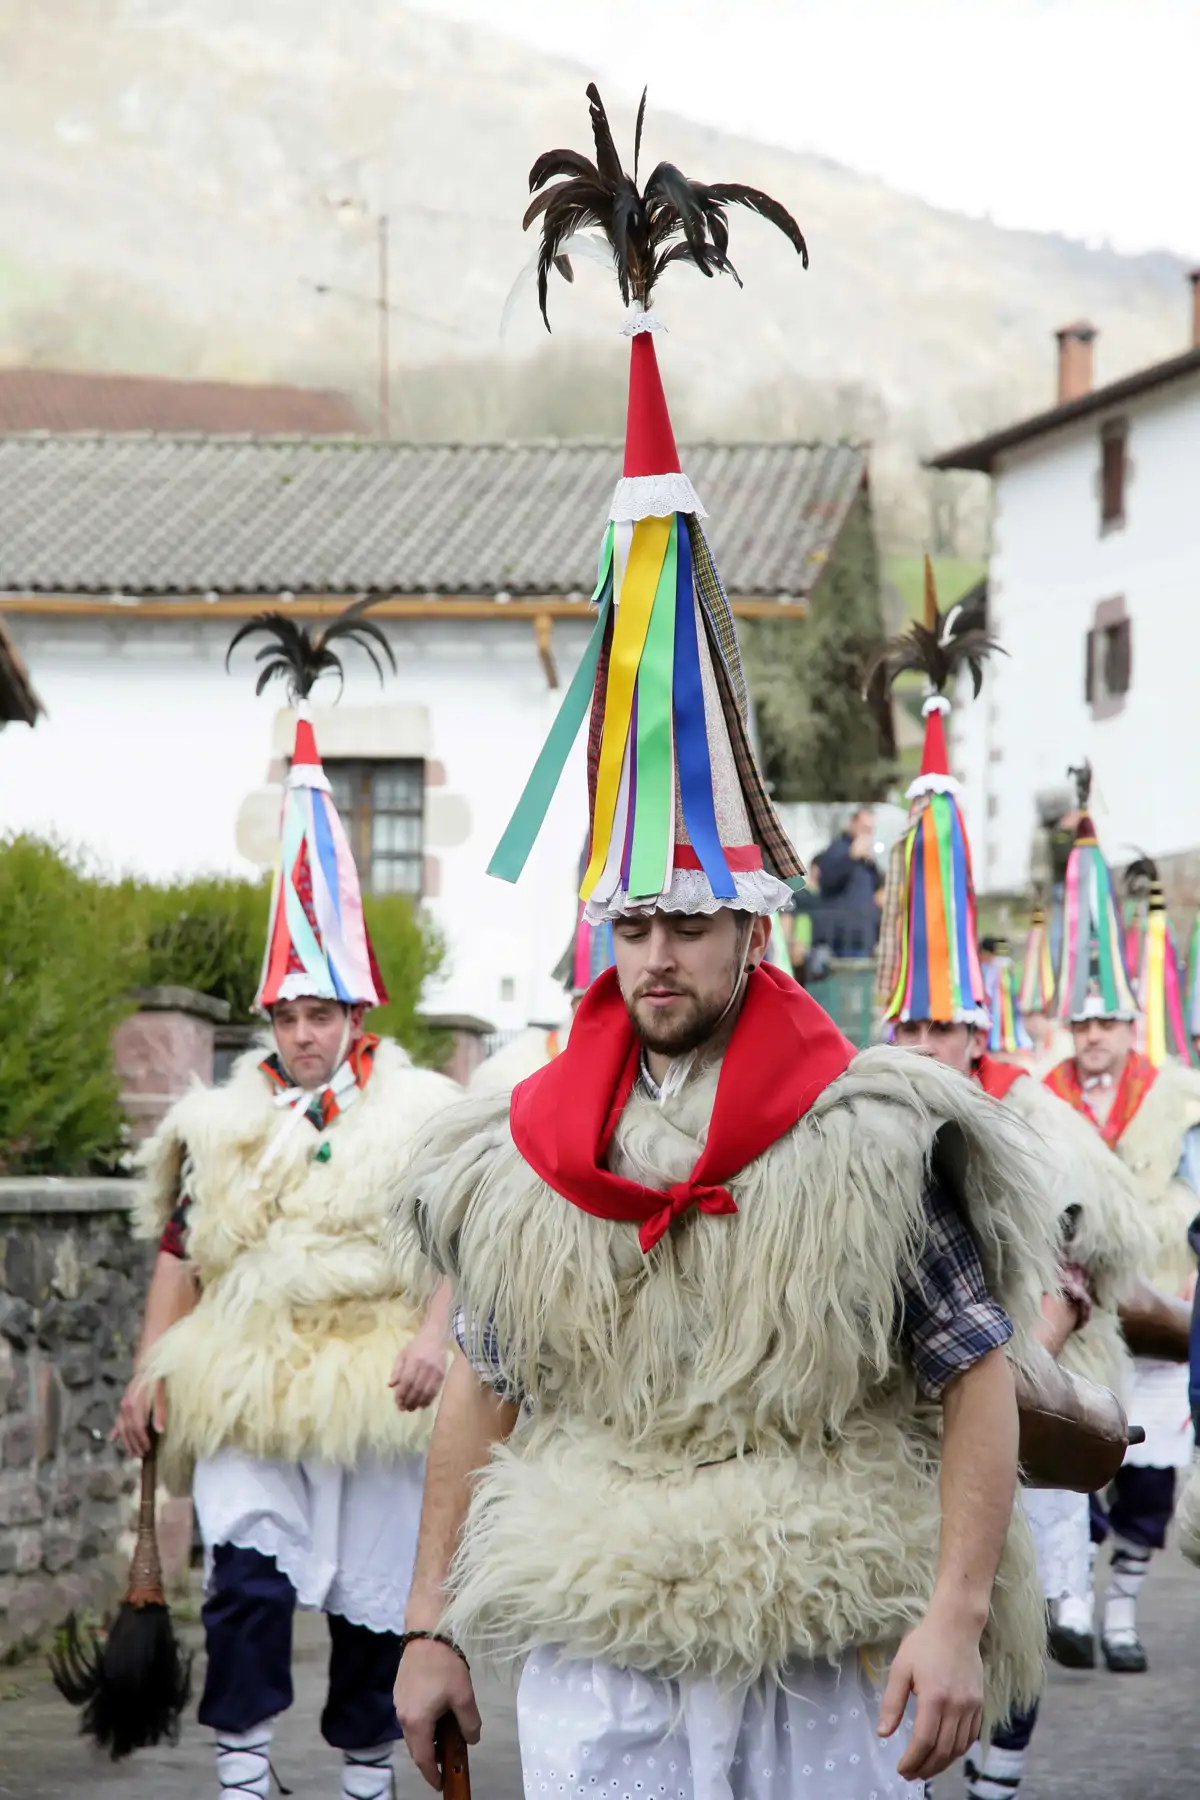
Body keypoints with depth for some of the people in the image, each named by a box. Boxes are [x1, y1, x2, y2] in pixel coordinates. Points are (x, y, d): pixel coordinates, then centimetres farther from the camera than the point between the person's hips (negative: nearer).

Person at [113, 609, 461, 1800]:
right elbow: (179, 1254, 12)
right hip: (245, 1386, 1)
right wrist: (151, 1371, 4)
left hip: (375, 1384, -1)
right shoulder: (219, 1122, 11)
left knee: (375, 1590, 6)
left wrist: (430, 1337, -15)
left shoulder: (419, 1114, 4)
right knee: (246, 1568, -16)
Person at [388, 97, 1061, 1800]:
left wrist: (954, 1619, -14)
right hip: (592, 1656, 2)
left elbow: (978, 1383, -5)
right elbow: (480, 1393, 13)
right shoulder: (524, 1152, 6)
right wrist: (432, 1626, 10)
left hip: (827, 1657, -2)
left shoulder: (872, 1142, -5)